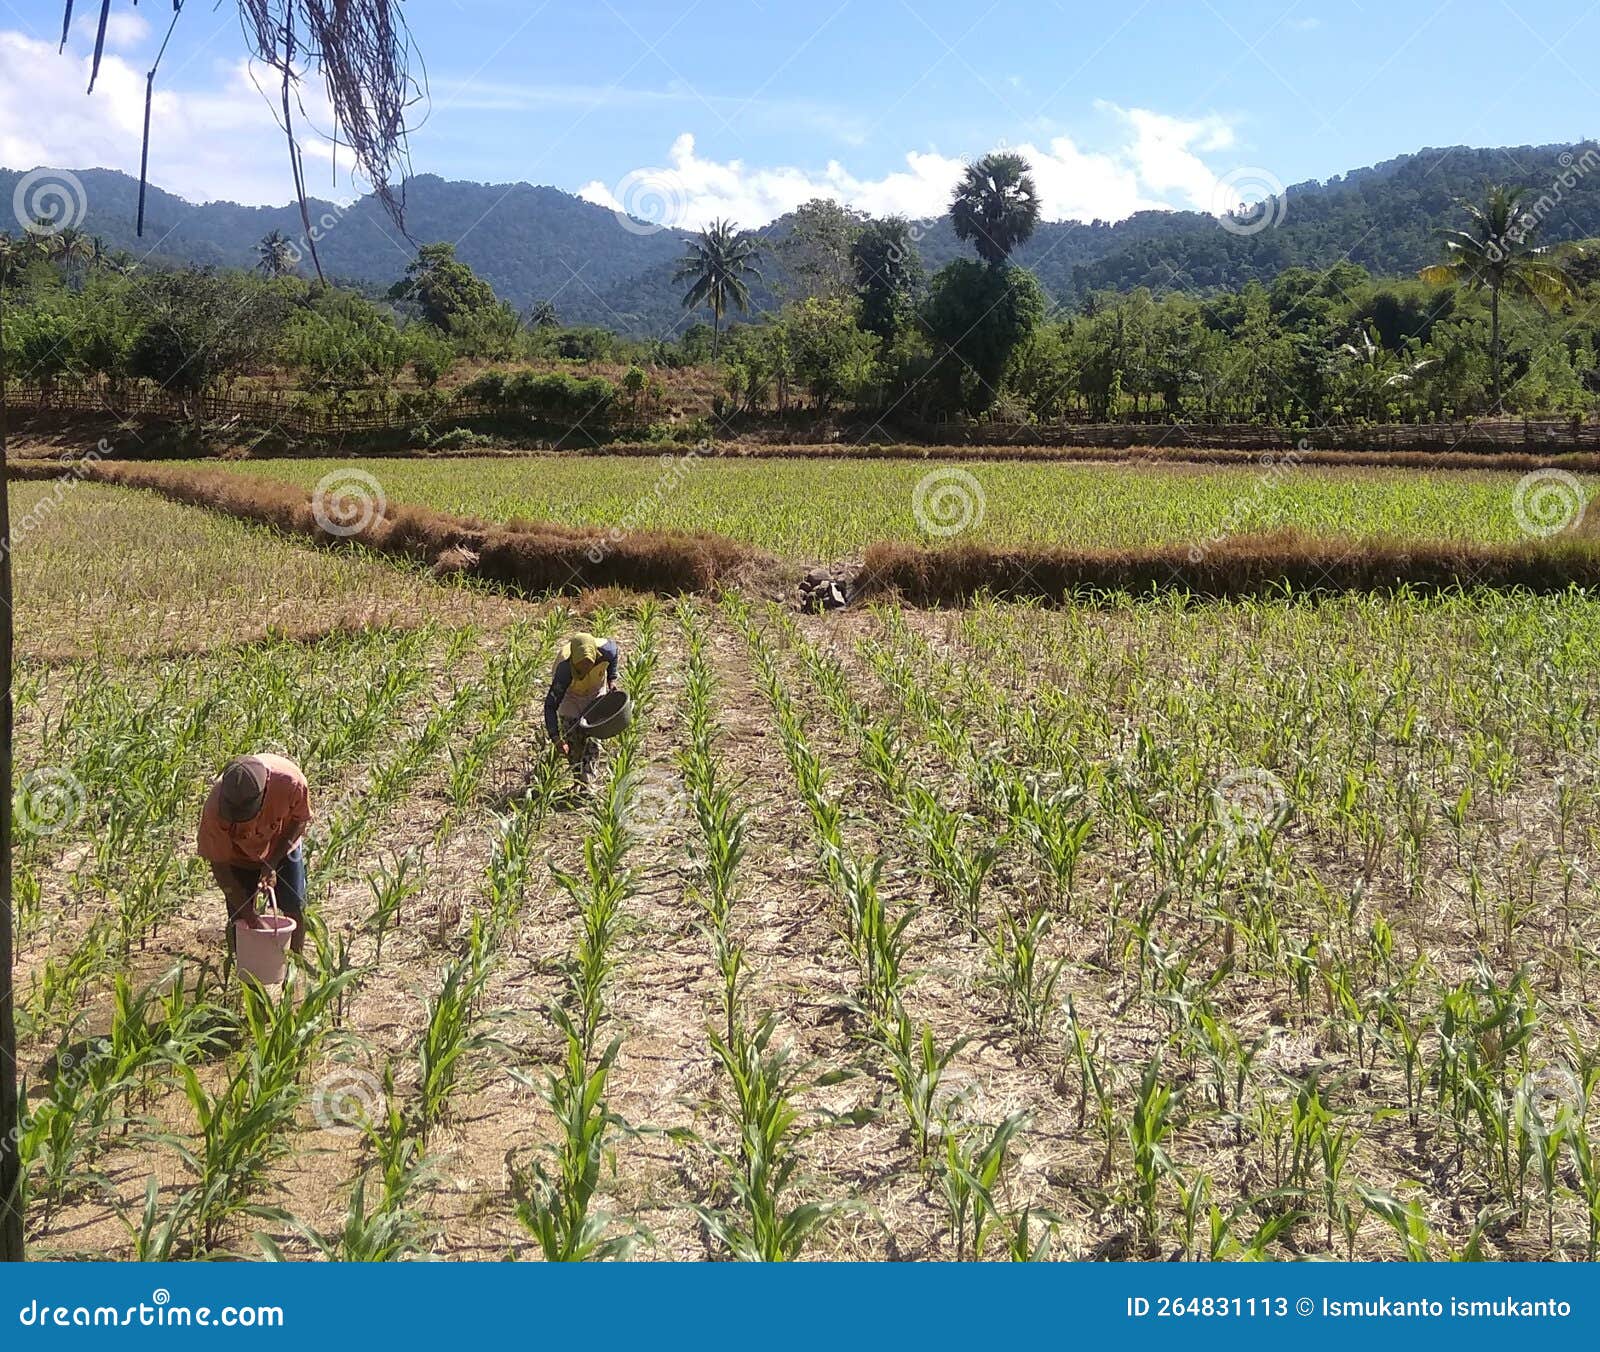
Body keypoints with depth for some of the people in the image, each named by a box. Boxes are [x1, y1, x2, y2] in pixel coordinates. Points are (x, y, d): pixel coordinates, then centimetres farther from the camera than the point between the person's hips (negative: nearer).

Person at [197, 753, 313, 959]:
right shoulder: (215, 809, -38)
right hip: (238, 855, -1)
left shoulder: (289, 780, -39)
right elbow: (219, 864, -26)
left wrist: (272, 863, -24)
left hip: (283, 844, 1)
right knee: (239, 920, -6)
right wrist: (250, 916, -26)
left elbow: (298, 820, -16)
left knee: (295, 909, 1)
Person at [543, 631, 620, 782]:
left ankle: (587, 783, -6)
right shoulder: (564, 669, -41)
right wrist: (556, 739, -46)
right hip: (570, 694, -2)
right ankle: (579, 779, 11)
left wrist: (612, 679, -7)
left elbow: (613, 644, -6)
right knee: (571, 739, -7)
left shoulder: (605, 651, -35)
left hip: (596, 690, 2)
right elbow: (550, 706, -38)